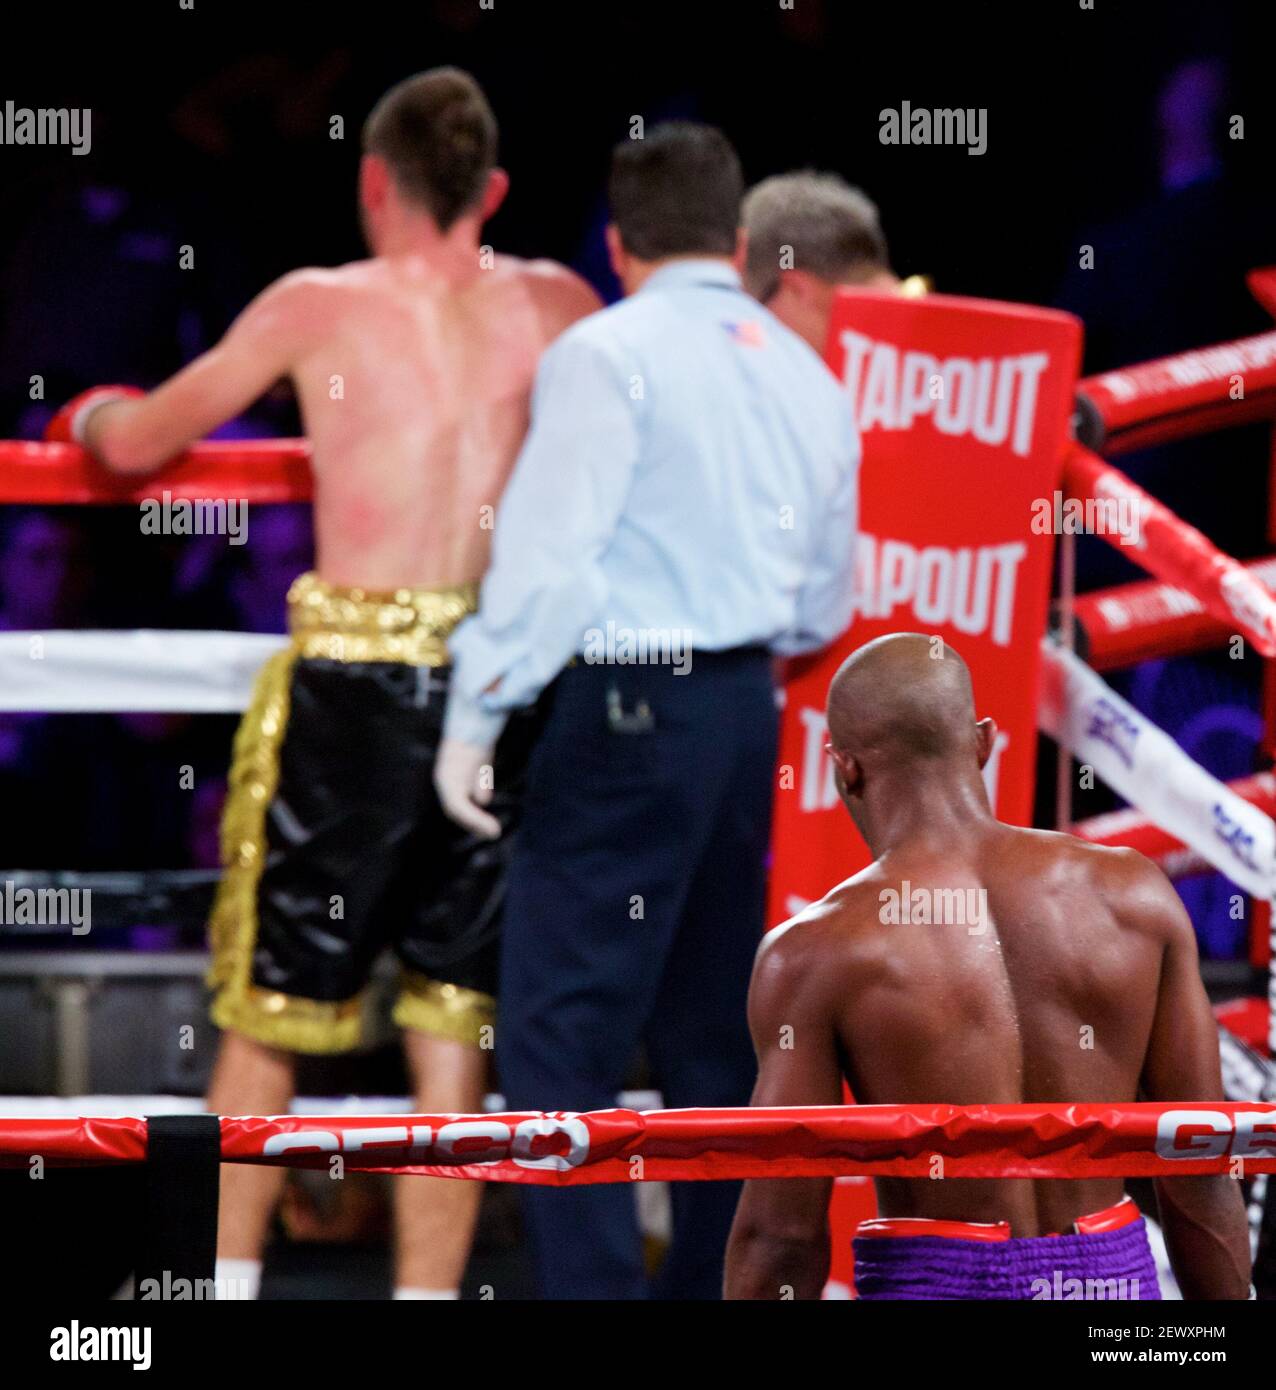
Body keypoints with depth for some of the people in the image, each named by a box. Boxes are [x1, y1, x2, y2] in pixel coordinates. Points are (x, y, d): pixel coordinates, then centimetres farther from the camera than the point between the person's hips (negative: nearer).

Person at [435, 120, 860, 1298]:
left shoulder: (610, 351, -7)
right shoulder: (807, 374, 13)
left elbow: (548, 549, -15)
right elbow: (825, 606, 19)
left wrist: (475, 720, -11)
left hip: (627, 714, -7)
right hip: (749, 714, 7)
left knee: (560, 1040, -7)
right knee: (712, 1035, 14)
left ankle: (594, 1288, -15)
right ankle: (717, 1280, 18)